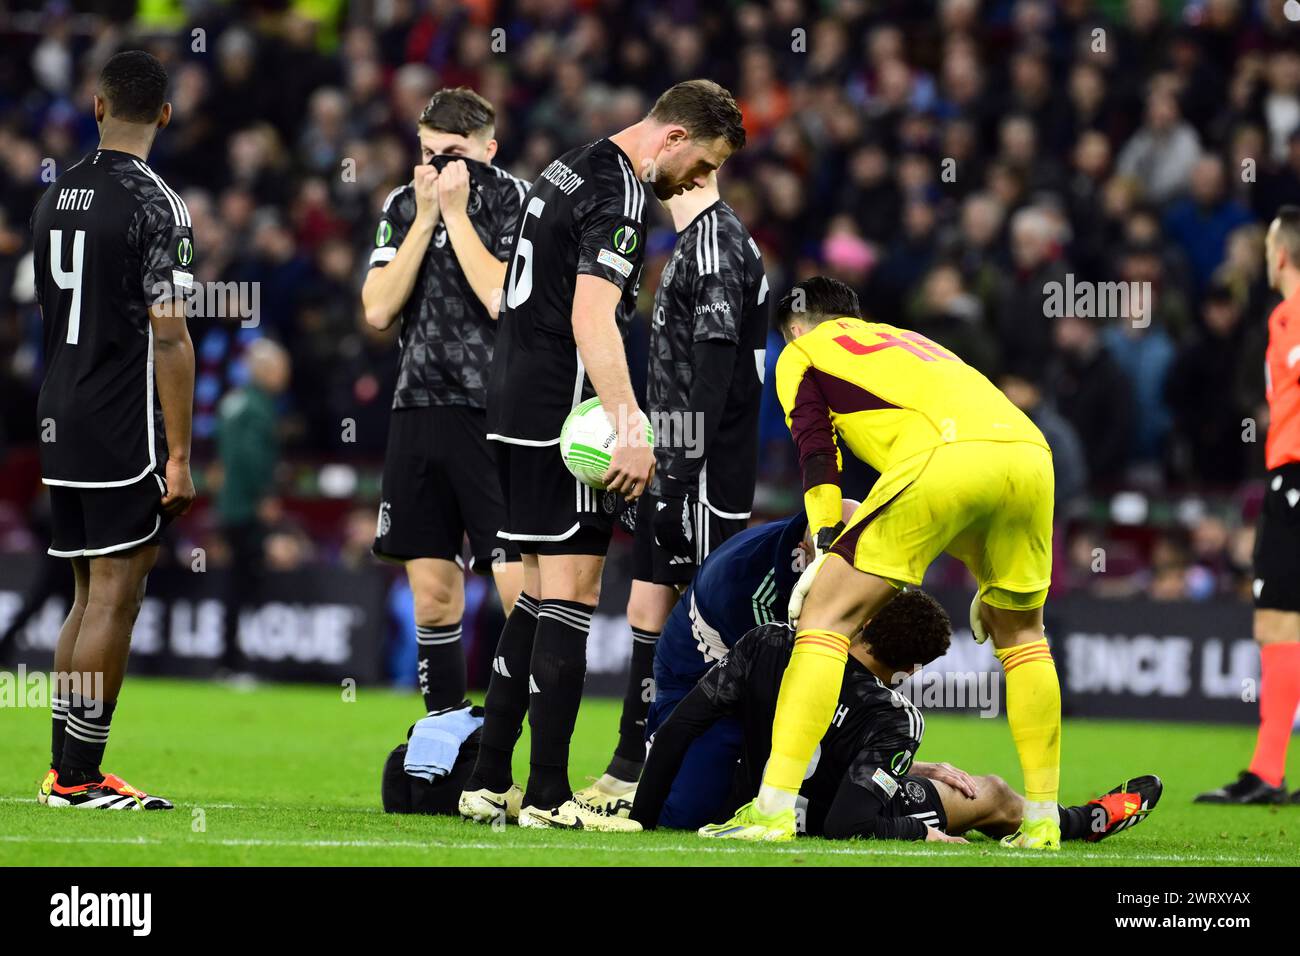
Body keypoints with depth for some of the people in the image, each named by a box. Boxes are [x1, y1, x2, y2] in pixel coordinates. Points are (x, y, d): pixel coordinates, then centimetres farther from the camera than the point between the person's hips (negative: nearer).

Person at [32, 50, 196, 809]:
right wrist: (180, 456, -14)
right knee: (115, 598, -3)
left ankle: (65, 770, 15)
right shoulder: (154, 206, -12)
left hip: (61, 429, 7)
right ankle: (81, 779, -4)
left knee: (91, 594, 14)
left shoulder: (56, 198, 10)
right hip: (126, 433, -7)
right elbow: (169, 338, -16)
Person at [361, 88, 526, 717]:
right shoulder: (403, 206, 11)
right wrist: (425, 218, -5)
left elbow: (505, 300, -17)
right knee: (433, 593, 8)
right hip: (418, 410, 5)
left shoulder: (513, 202, -4)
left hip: (493, 416, -5)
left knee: (521, 586, -12)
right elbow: (378, 310, 1)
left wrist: (457, 212, -13)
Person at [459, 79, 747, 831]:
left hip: (517, 404, 10)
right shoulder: (619, 194, -14)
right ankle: (549, 797, -9)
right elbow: (592, 318, -24)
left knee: (542, 593, 13)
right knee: (571, 594, -8)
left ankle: (490, 782, 13)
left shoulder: (571, 171, 17)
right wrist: (631, 428, -29)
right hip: (566, 414, -10)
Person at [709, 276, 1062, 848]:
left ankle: (774, 808, -7)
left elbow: (818, 457, 10)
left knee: (824, 617, 1)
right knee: (1020, 632, 24)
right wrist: (987, 583, 42)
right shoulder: (909, 341, 41)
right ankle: (1042, 821, 22)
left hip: (942, 458, -6)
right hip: (1029, 454, 6)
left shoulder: (801, 354, 25)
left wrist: (825, 551, 6)